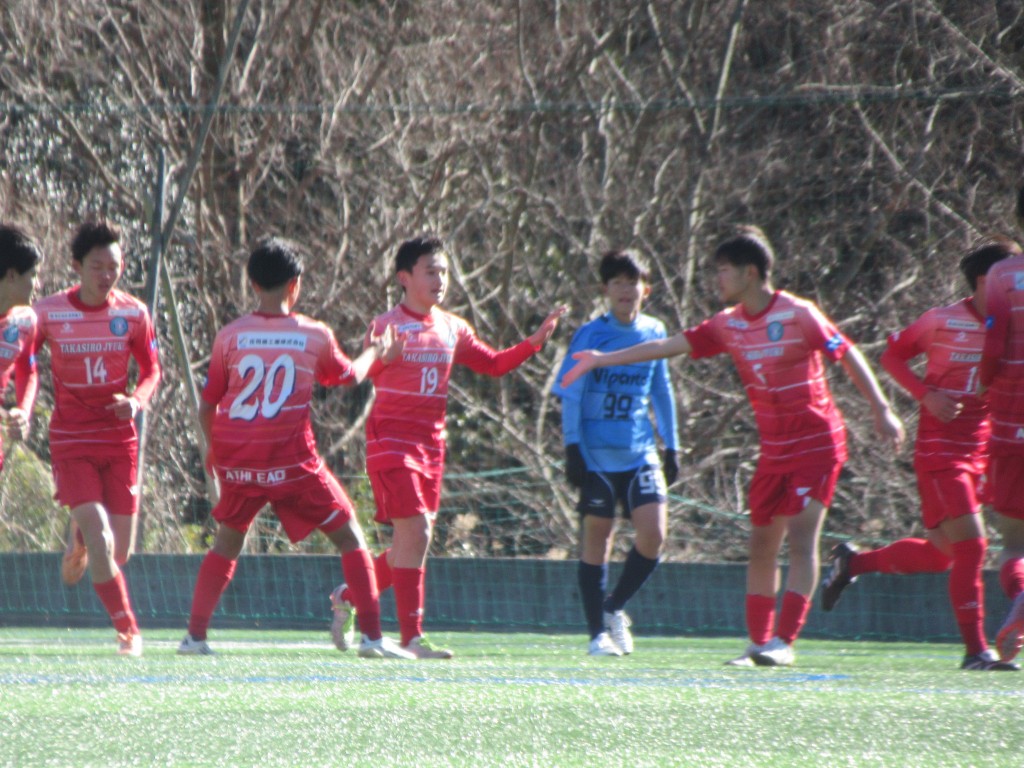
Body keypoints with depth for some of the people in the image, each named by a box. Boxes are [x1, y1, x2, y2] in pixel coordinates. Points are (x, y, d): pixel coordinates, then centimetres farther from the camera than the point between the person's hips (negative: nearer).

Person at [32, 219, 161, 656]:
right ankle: (127, 631, -8)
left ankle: (79, 535, 39)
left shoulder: (133, 313, -3)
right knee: (100, 539, -18)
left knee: (120, 552, 3)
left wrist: (136, 400, -14)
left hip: (118, 439, 3)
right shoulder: (47, 314, -9)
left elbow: (152, 371, 7)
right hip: (71, 442, -3)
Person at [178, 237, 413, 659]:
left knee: (227, 542, 20)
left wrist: (212, 448, 25)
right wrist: (376, 352, 40)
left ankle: (195, 634, 9)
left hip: (237, 461, 2)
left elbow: (207, 406, 6)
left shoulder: (229, 336, 1)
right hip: (291, 461, -2)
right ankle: (372, 635, 0)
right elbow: (349, 375, 19)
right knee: (349, 536, 9)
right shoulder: (315, 336, -1)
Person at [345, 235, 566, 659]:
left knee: (412, 542, 8)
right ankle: (411, 637, -14)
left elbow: (495, 364, 21)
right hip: (392, 437, -7)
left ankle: (351, 596, 29)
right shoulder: (386, 325, -8)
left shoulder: (452, 329, 11)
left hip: (431, 442, 7)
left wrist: (536, 340, 8)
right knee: (415, 532, -16)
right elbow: (364, 373, -20)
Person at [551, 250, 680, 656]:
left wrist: (671, 447, 17)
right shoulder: (590, 335, -3)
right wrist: (572, 448, -9)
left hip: (641, 455, 3)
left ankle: (614, 608, 12)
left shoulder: (655, 334, 8)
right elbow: (570, 395, -2)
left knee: (652, 534, -11)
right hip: (597, 455, -3)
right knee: (596, 538, 0)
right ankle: (598, 632, 8)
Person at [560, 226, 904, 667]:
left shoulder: (798, 315, -13)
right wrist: (602, 360, 3)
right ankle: (759, 642, 14)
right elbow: (670, 346, 6)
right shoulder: (729, 325, 4)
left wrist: (881, 411, -6)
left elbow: (848, 356, -6)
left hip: (816, 443, -7)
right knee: (761, 544, 7)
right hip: (774, 449, 7)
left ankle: (784, 641, -18)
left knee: (801, 538, -14)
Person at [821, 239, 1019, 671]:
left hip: (980, 452, 6)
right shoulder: (942, 322, -8)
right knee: (971, 544, -15)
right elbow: (892, 356, 1)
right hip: (939, 447, -6)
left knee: (941, 555, 11)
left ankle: (852, 562, 32)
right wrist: (926, 395, -14)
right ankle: (975, 650, -8)